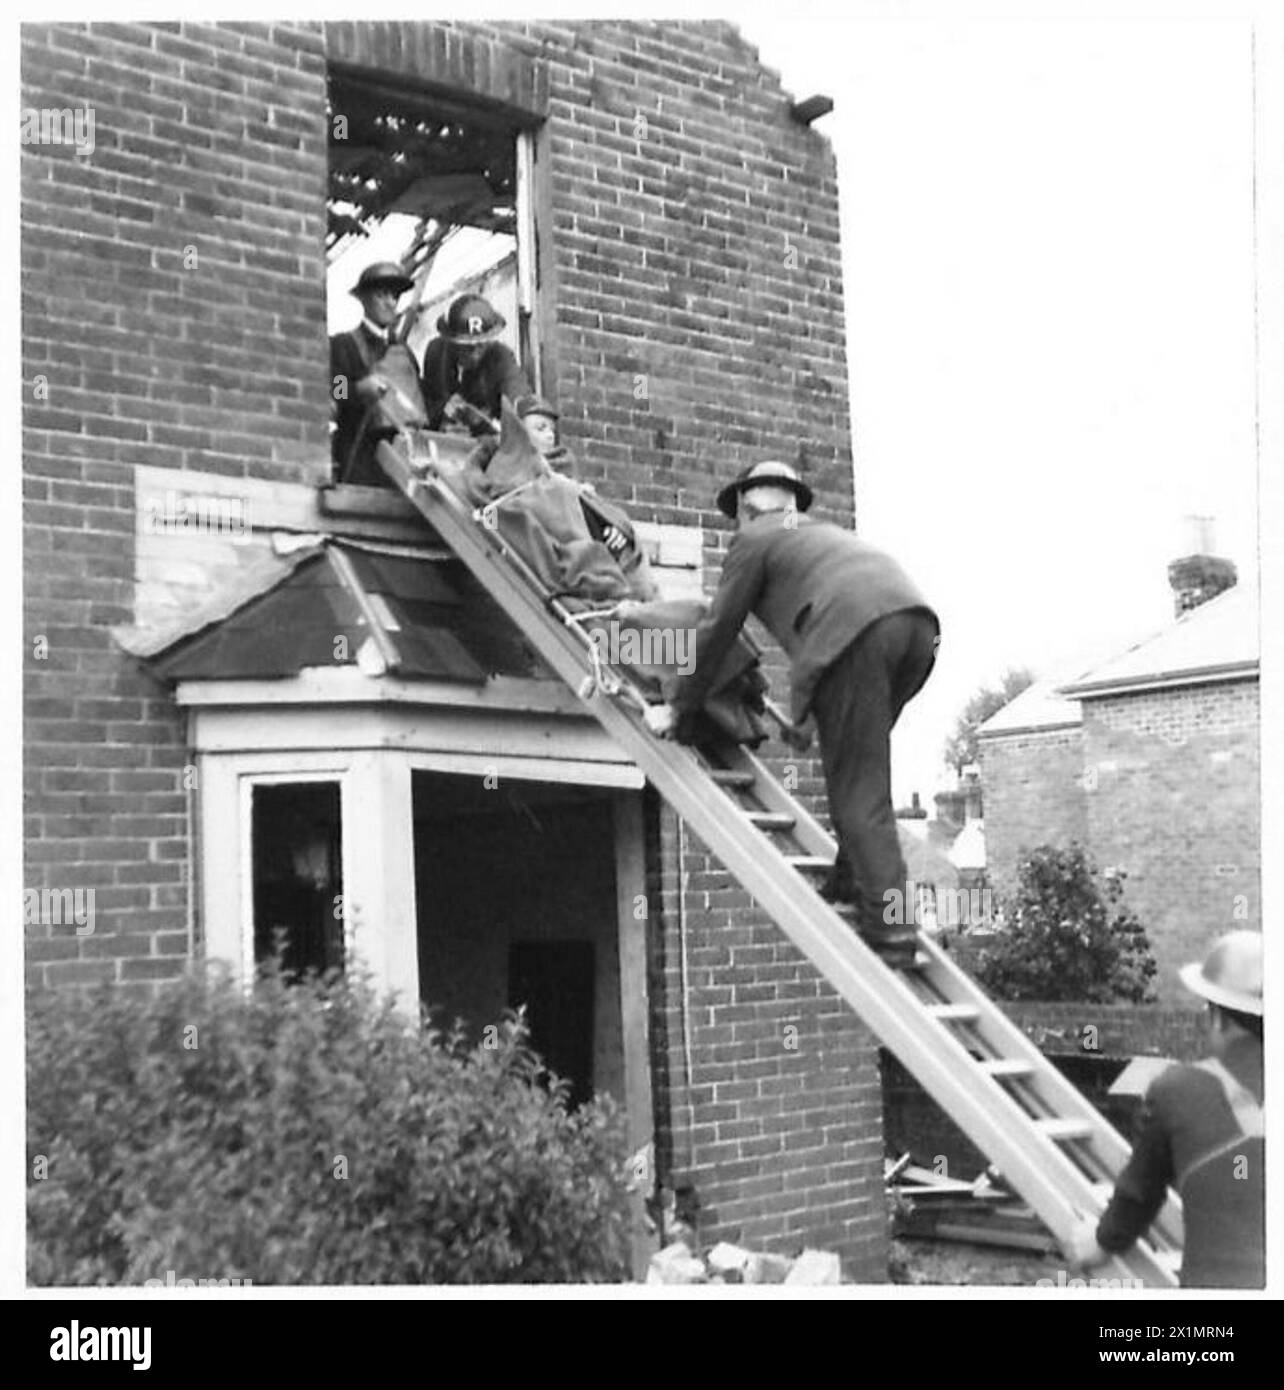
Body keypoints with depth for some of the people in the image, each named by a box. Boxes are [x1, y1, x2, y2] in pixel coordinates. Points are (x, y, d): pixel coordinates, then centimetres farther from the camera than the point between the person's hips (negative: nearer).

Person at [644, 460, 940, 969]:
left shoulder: (753, 539, 18)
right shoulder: (822, 531, 39)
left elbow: (717, 630, 17)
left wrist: (676, 707, 25)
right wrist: (807, 705, 50)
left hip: (857, 631, -7)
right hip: (916, 621, 7)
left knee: (858, 789, -4)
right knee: (859, 769, 22)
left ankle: (888, 931, -7)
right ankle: (852, 881, 18)